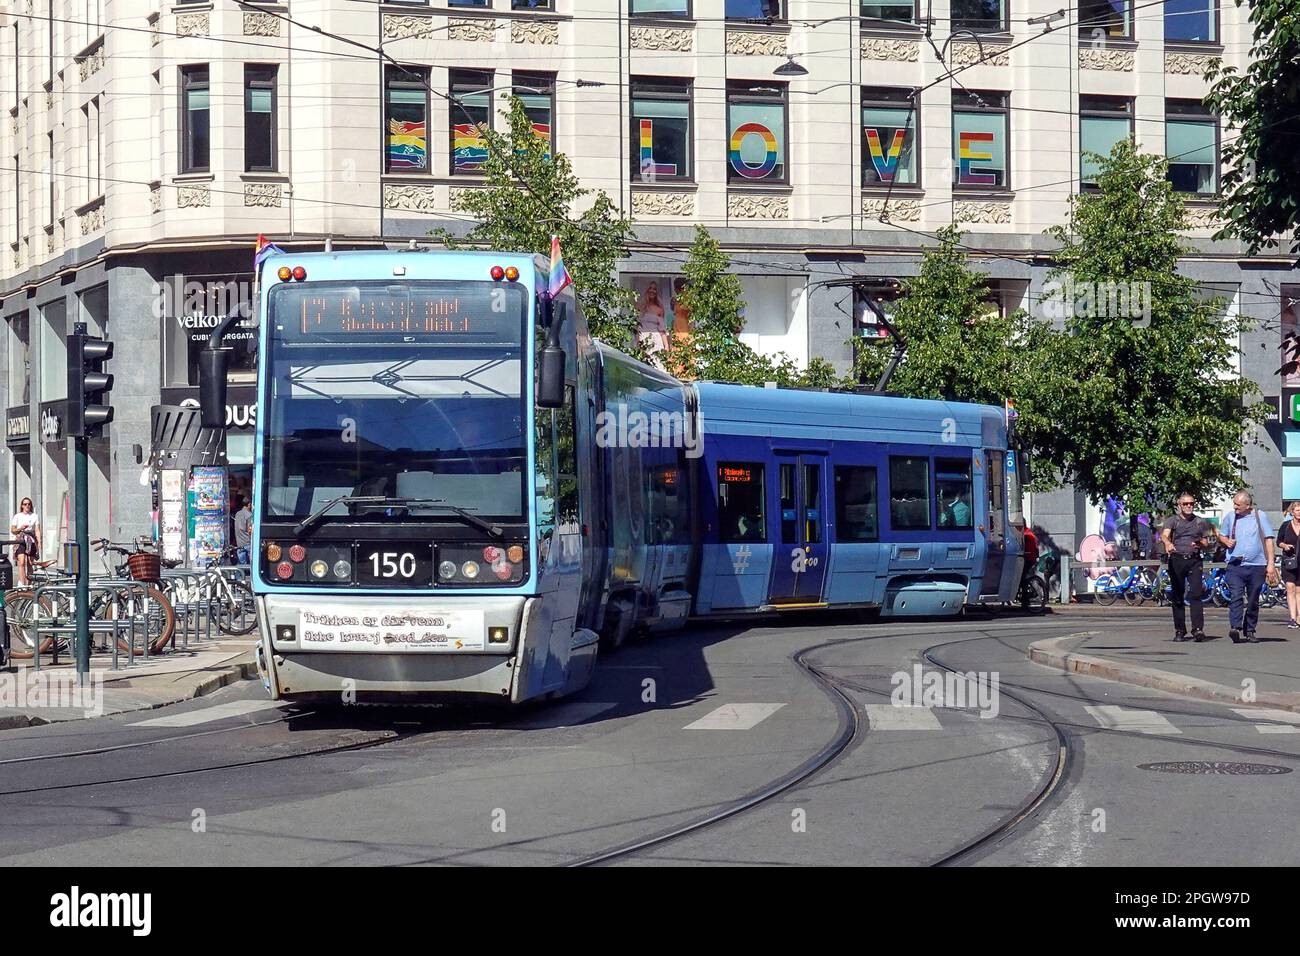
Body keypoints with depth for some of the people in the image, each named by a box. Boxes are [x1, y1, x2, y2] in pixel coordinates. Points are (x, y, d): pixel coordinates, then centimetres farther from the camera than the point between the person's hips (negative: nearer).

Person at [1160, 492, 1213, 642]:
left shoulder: (1201, 522, 15)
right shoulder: (1172, 520, 6)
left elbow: (1206, 542, 21)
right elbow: (1164, 535, -13)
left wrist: (1200, 544, -4)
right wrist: (1168, 543, -37)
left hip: (1194, 561, 1)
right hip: (1176, 560, -1)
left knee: (1195, 595, -12)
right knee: (1177, 596, 2)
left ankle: (1198, 629, -19)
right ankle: (1179, 631, 10)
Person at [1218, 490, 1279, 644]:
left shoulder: (1260, 516, 3)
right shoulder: (1230, 517, 9)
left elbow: (1268, 540, 3)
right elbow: (1221, 536, 22)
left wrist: (1270, 564, -2)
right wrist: (1226, 541, -3)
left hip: (1256, 565, 0)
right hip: (1235, 565, 0)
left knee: (1253, 601, 6)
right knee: (1235, 597, -15)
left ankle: (1249, 631, 15)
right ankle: (1235, 628, -25)